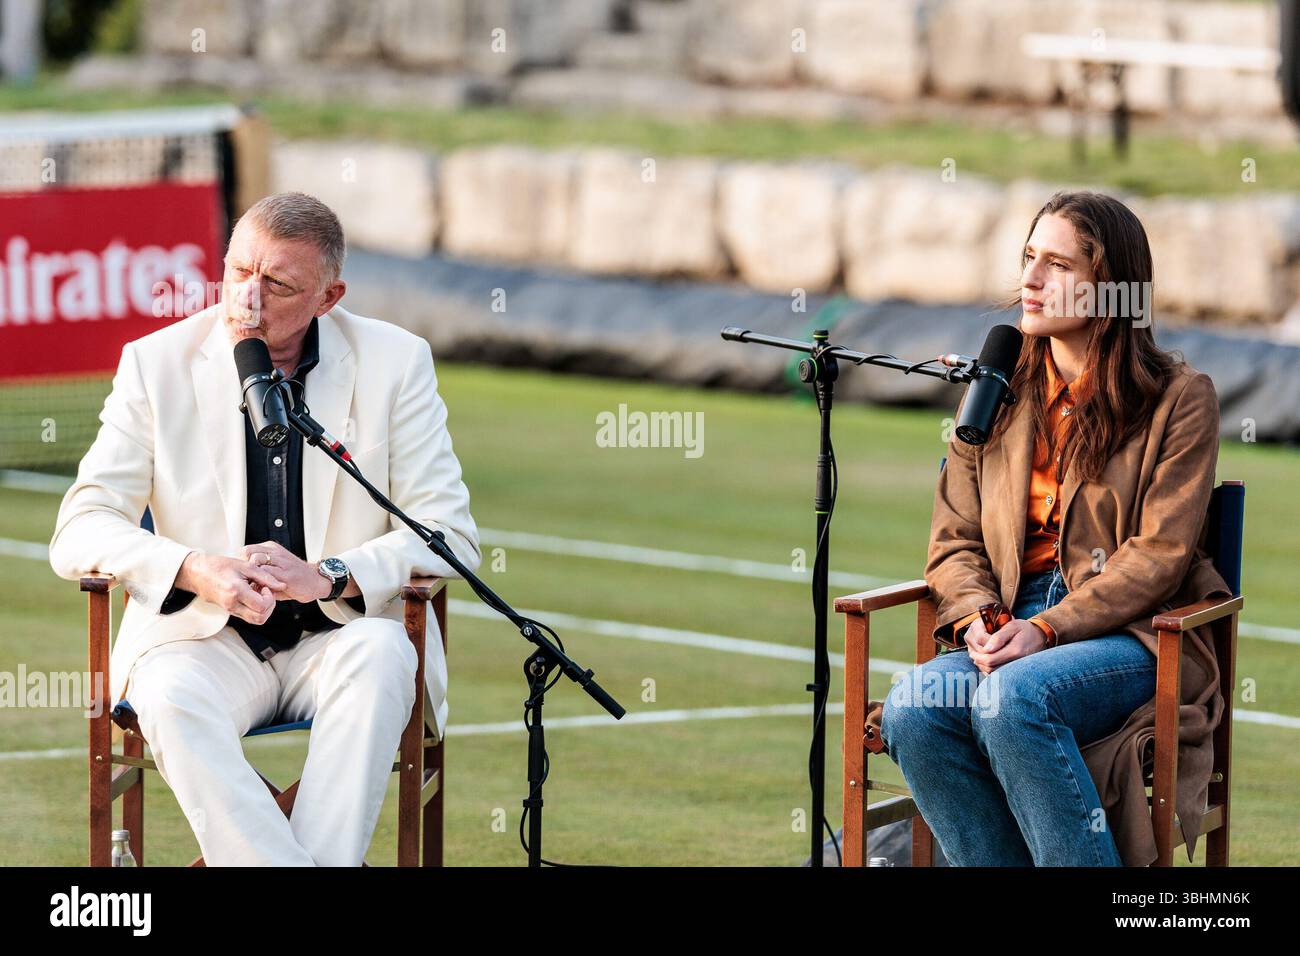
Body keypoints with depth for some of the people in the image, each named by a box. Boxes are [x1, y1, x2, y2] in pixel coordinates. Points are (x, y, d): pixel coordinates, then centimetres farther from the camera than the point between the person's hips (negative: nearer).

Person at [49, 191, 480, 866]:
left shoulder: (395, 362, -1)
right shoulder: (158, 364, 0)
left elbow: (451, 533, -4)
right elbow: (79, 532, -4)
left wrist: (327, 576, -23)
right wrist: (199, 573, -24)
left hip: (342, 638, 0)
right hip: (206, 637, 0)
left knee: (380, 654, -34)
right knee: (169, 699, -33)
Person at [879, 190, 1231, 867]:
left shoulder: (1179, 398, 1)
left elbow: (1160, 551, -7)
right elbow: (954, 539, 12)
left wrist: (1046, 630, -18)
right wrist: (978, 622, -10)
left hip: (1131, 634, -4)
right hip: (1010, 629, 4)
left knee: (1011, 698, -36)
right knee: (911, 707, -28)